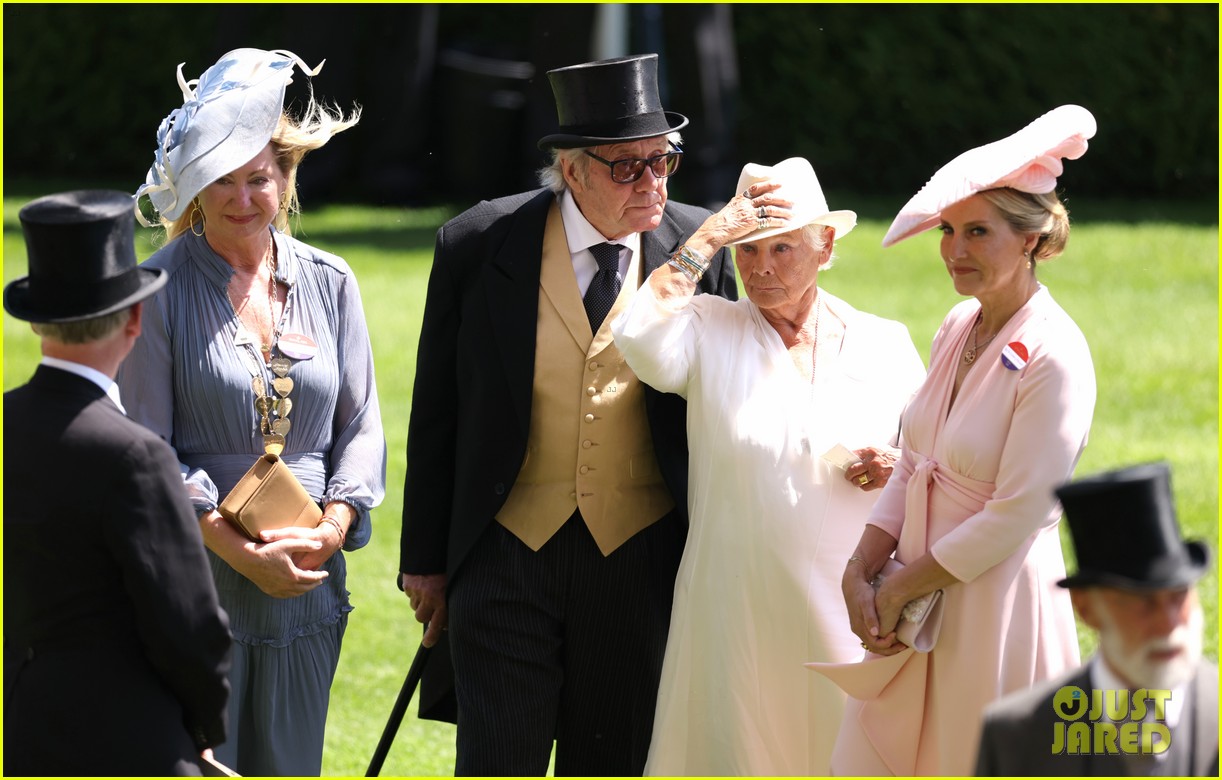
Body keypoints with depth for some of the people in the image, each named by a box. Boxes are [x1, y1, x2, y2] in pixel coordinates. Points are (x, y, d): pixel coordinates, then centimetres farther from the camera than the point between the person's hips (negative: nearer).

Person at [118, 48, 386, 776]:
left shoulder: (329, 283, 8)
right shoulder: (161, 290, -5)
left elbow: (361, 424, 10)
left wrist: (333, 528, -8)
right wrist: (239, 551, -15)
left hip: (307, 582, 4)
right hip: (195, 581, -4)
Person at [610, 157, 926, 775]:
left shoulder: (884, 344, 7)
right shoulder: (710, 330, 2)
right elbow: (641, 341, -20)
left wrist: (899, 467, -9)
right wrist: (706, 238, -12)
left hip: (847, 604, 1)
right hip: (735, 603, -1)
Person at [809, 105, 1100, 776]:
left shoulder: (1053, 357, -19)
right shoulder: (958, 329, 6)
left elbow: (1014, 518, -20)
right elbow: (911, 469, 10)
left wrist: (901, 587, -12)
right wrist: (860, 573, -3)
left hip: (998, 604, -8)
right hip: (920, 604, 8)